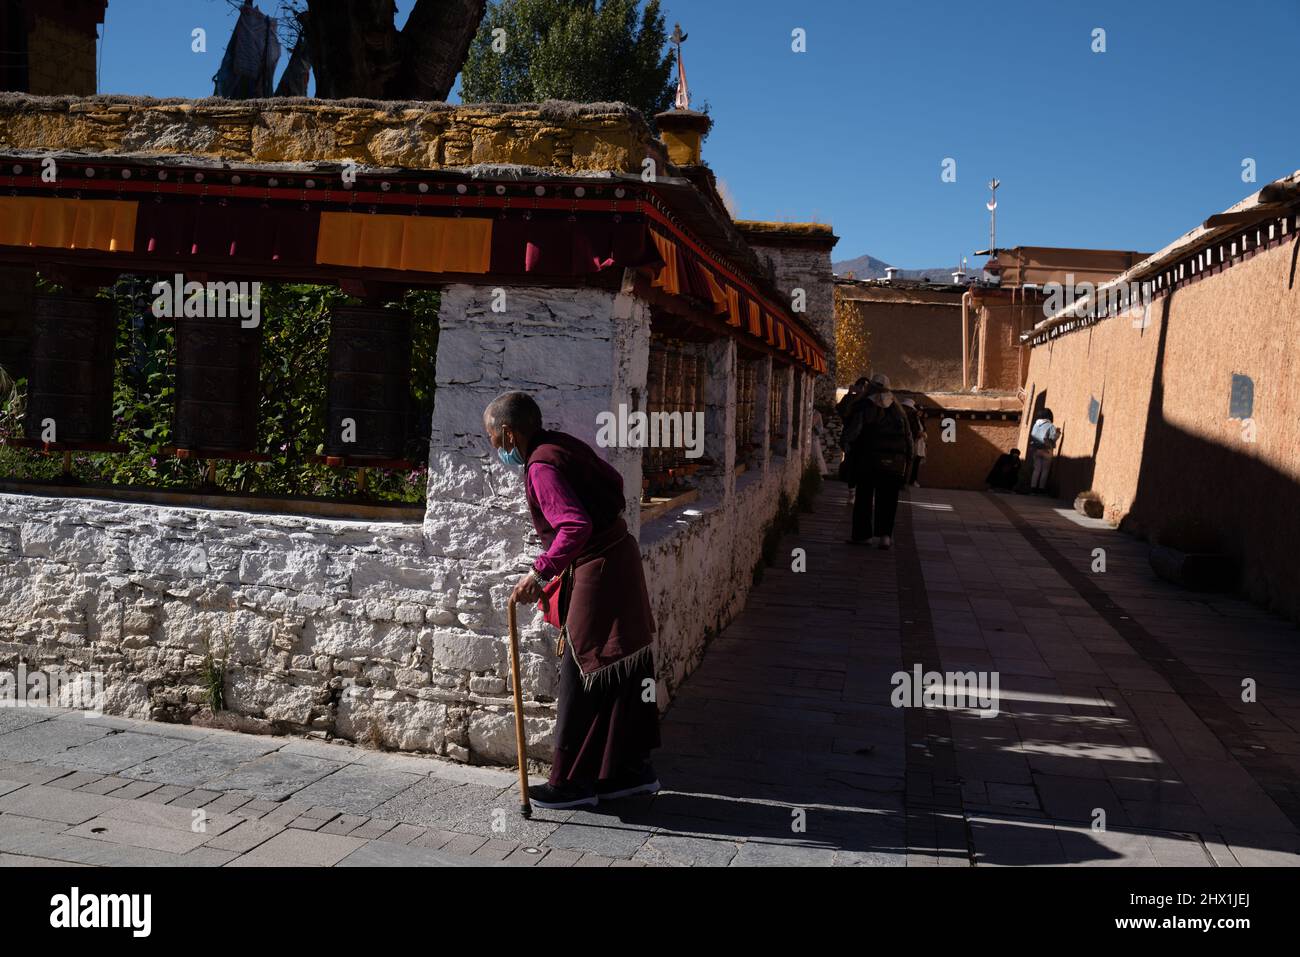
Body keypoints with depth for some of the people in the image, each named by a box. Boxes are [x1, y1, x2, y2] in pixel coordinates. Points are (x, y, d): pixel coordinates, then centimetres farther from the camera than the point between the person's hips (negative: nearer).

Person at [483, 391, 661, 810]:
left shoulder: (542, 467, -20)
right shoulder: (563, 445, 9)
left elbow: (576, 527, -30)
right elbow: (613, 480, 21)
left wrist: (540, 573, -25)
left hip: (598, 571, -10)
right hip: (618, 556, 10)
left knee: (583, 677, 1)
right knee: (621, 671, 15)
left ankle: (574, 780, 12)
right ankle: (632, 768, 25)